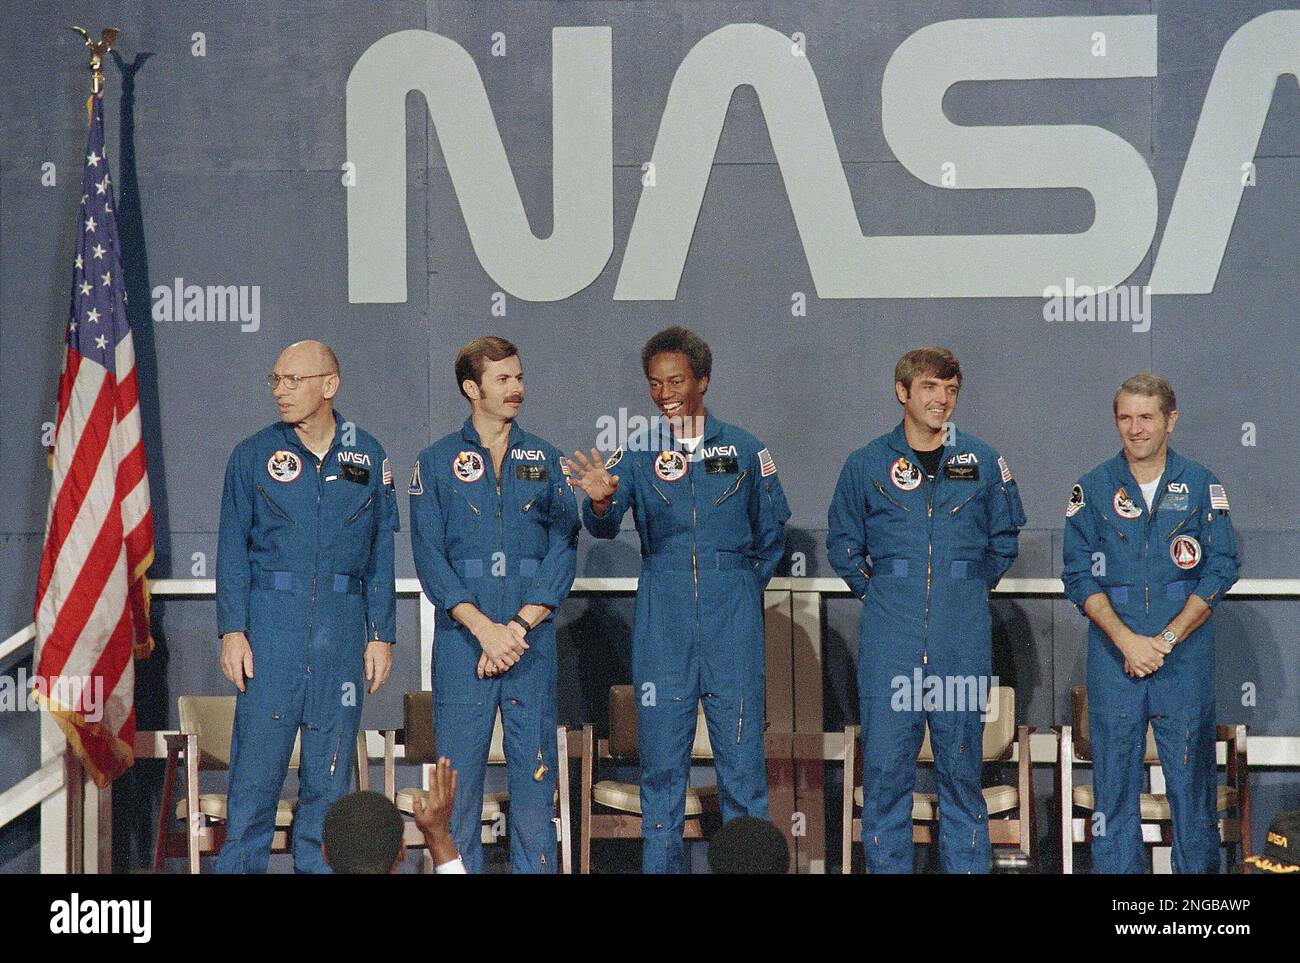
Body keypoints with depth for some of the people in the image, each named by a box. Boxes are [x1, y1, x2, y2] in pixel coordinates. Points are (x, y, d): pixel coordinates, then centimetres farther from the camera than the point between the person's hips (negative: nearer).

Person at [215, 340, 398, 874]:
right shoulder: (254, 454, 4)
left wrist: (381, 634, 4)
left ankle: (320, 863, 12)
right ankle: (240, 863, 1)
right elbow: (233, 549, 3)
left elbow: (382, 551, 9)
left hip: (341, 627, 1)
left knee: (330, 766, 4)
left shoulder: (367, 457, 7)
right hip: (271, 620, -1)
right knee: (257, 757, -5)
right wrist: (232, 631, -5)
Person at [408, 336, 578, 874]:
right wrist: (484, 628, -13)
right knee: (458, 772, -2)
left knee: (535, 769, 1)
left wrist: (518, 627, -9)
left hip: (532, 639, 1)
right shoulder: (436, 463, 6)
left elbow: (563, 549, 3)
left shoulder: (545, 461, 11)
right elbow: (429, 557, -2)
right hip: (461, 641, -1)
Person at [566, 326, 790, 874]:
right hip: (662, 626, 1)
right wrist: (600, 500, -31)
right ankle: (659, 866, 10)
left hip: (732, 623, -1)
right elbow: (604, 525, -11)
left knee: (741, 756, 0)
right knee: (661, 761, 4)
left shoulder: (743, 450, 6)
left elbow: (771, 534, 16)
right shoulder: (637, 455, 6)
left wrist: (741, 589, 10)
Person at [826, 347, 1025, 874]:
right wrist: (874, 592, 8)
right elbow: (842, 543, 16)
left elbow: (1004, 539, 18)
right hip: (889, 640, -1)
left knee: (961, 766, 5)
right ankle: (886, 869, 5)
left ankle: (967, 866, 11)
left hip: (963, 642, 1)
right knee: (885, 766, -1)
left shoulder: (982, 462, 6)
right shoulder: (867, 465, 5)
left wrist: (972, 589, 12)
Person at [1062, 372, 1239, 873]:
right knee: (1114, 773, 1)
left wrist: (1167, 639, -10)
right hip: (1113, 650, 1)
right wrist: (1127, 640, -11)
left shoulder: (1200, 485, 4)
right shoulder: (1093, 488, 5)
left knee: (1191, 771, 1)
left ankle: (1198, 868, 8)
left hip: (1186, 650, 0)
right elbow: (1080, 576, 1)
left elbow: (1220, 570, -1)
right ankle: (1116, 869, 7)